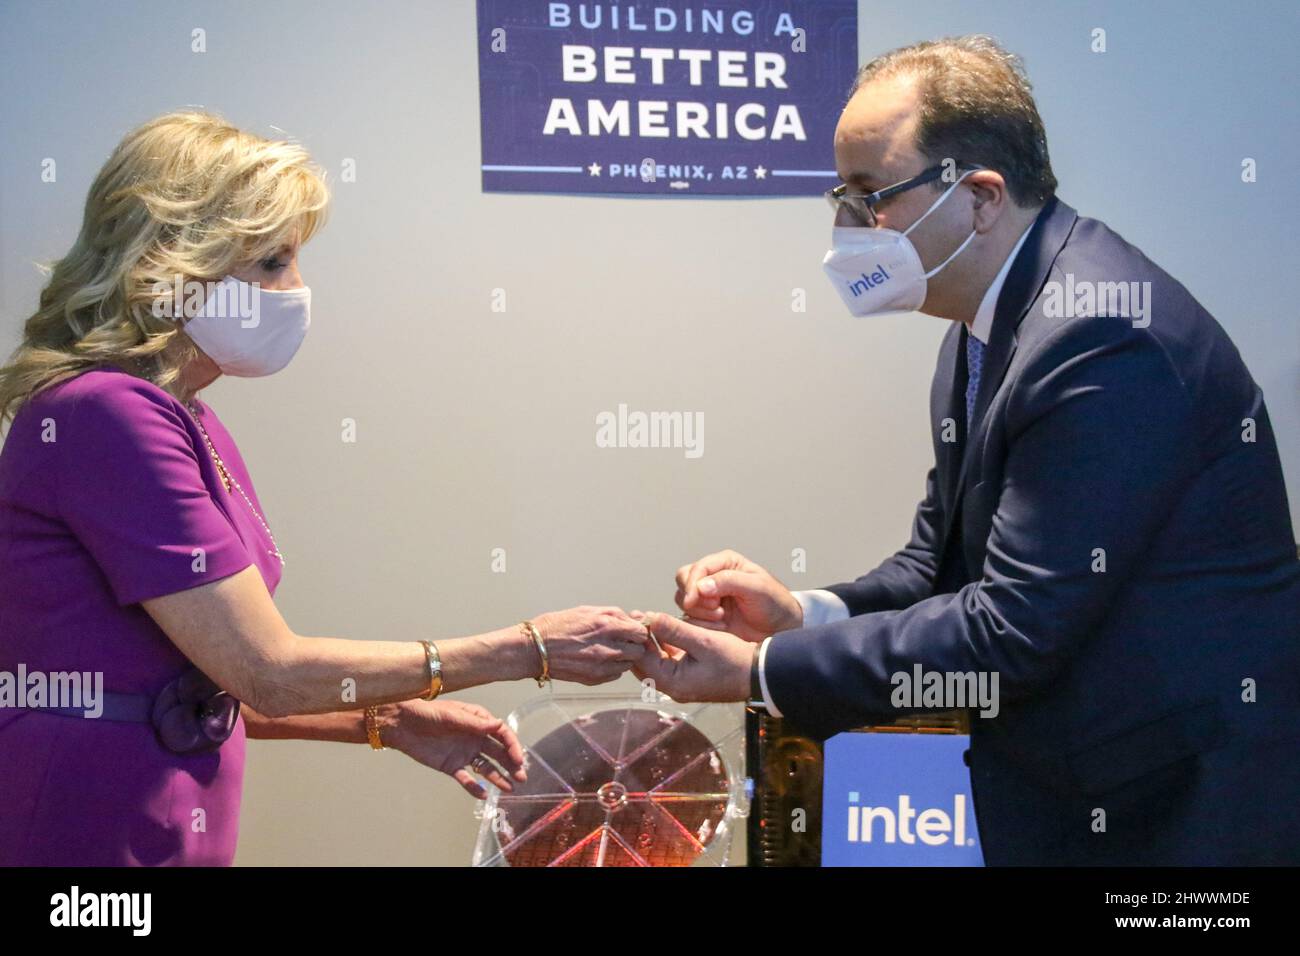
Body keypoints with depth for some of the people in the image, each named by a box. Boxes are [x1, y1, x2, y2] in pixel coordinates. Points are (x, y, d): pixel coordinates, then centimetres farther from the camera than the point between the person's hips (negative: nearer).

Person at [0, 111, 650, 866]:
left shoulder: (187, 425, 9)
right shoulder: (107, 415, -18)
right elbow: (272, 672, -19)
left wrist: (390, 721, 2)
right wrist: (526, 651, -15)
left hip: (171, 833, 8)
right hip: (95, 834, -8)